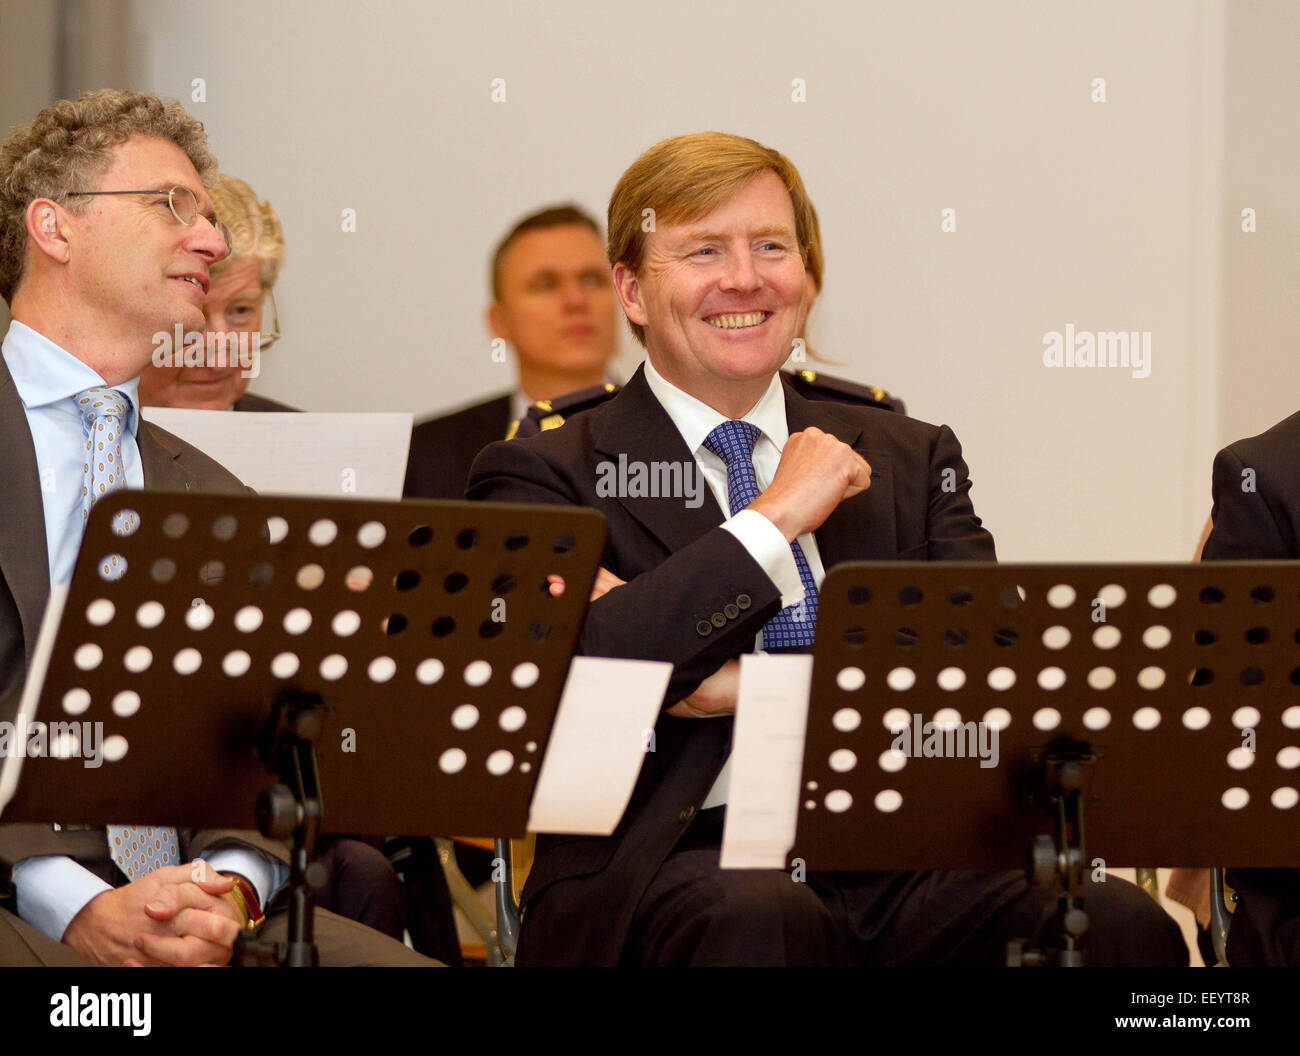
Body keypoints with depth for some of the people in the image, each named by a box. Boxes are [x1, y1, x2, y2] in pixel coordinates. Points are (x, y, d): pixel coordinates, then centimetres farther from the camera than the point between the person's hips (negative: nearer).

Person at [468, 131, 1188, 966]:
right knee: (758, 921, -39)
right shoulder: (545, 478, 8)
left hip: (899, 859, 3)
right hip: (680, 862, -3)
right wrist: (773, 519, -7)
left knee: (1121, 923, -27)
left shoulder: (911, 460, 21)